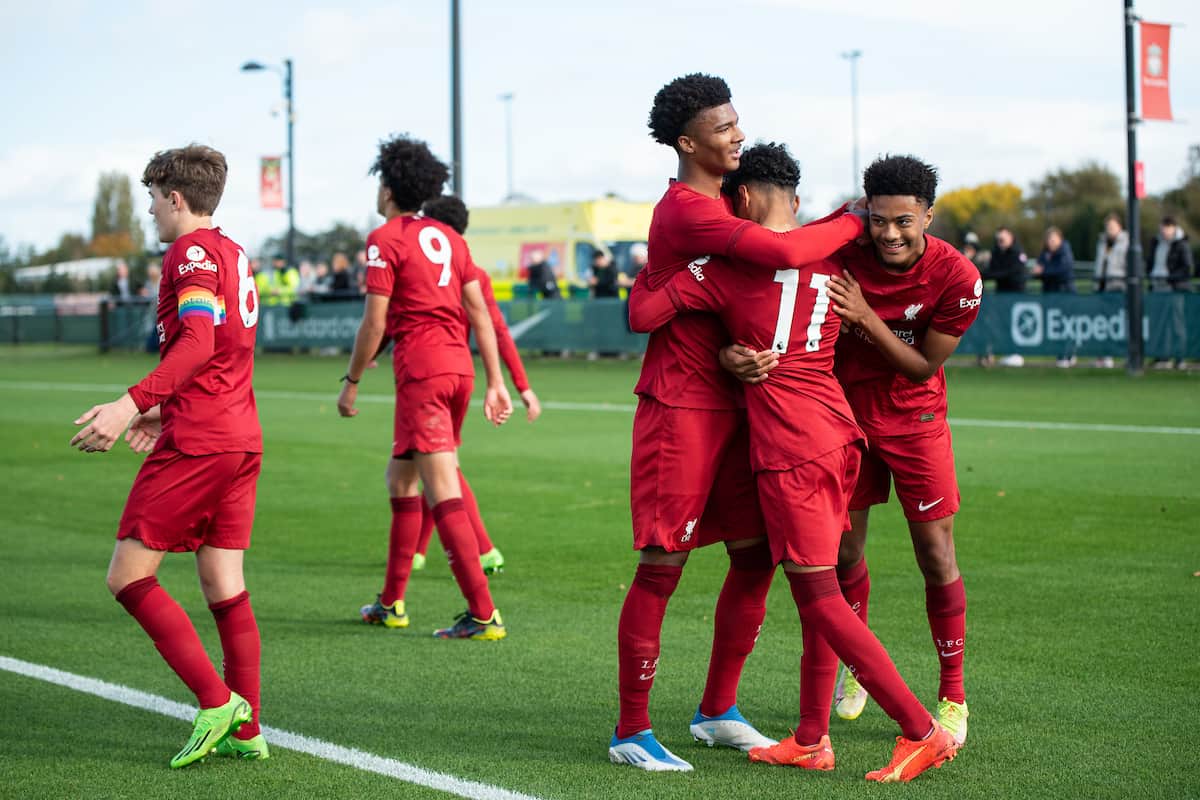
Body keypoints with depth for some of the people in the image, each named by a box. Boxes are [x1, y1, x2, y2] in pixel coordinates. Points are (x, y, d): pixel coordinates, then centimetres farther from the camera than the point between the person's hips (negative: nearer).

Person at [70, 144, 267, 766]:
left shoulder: (191, 252, -9)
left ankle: (216, 701, -9)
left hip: (194, 444, -9)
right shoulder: (234, 254, 19)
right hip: (240, 437, 9)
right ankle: (245, 730, 9)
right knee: (224, 586, 9)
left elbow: (198, 343, -24)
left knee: (128, 577, -3)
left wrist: (131, 404, -32)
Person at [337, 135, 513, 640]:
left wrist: (351, 382, 1)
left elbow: (375, 322, -9)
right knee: (400, 477, 19)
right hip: (459, 367, 8)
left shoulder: (385, 239, -5)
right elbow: (479, 313, 12)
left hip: (420, 369, -8)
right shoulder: (448, 237, 15)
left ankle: (483, 615, -15)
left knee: (443, 495, -10)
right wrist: (495, 383, 13)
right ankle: (391, 603, 26)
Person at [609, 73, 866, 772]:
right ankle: (632, 731, 6)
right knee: (662, 566, -5)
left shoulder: (723, 205, 16)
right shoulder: (688, 211, -17)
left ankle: (717, 712, 24)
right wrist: (854, 222, -13)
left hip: (729, 405, 9)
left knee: (757, 556, 10)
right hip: (680, 407, -9)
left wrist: (736, 356, -7)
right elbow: (785, 252, -29)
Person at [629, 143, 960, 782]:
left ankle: (923, 731, -6)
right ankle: (811, 739, 22)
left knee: (821, 599, -3)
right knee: (815, 592, 15)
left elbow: (642, 315, -9)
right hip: (839, 435, 7)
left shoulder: (731, 263, -7)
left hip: (791, 451, -7)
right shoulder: (829, 257, 12)